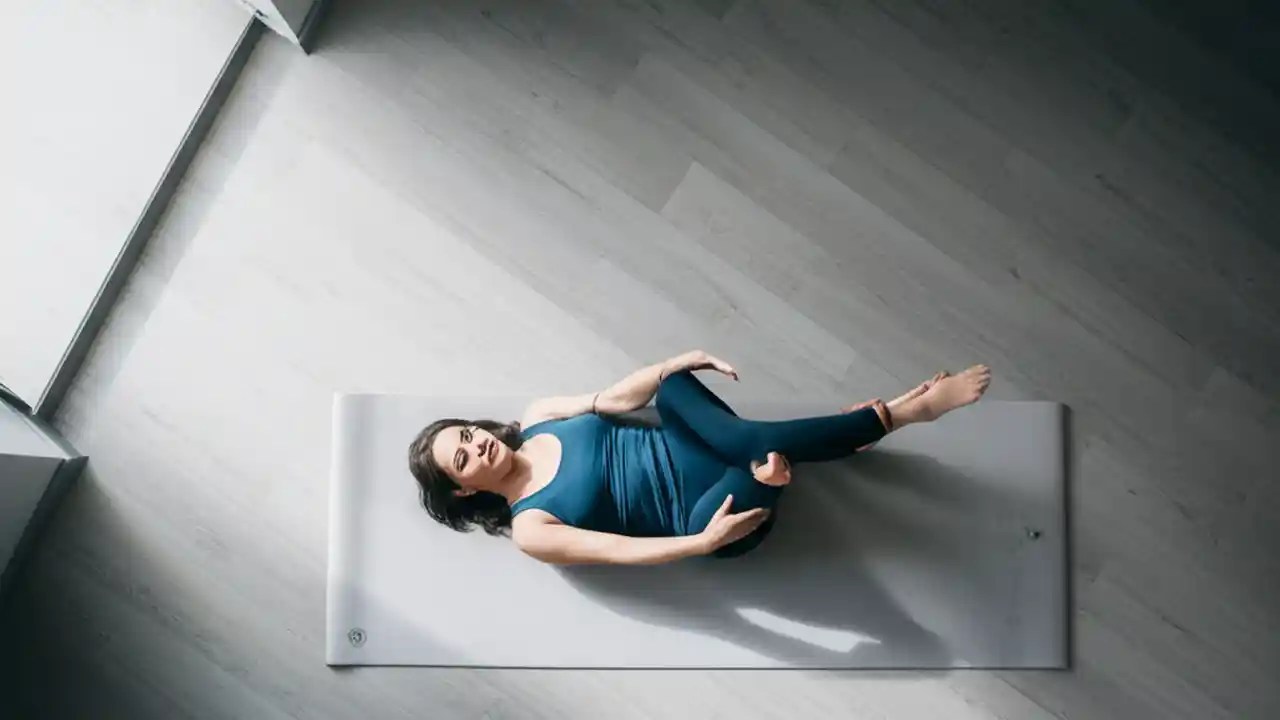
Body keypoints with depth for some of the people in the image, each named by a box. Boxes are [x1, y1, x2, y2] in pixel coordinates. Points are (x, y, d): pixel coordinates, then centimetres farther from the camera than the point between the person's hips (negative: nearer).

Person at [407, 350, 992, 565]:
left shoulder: (533, 419, 8)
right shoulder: (530, 529, -9)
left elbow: (616, 399, 5)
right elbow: (618, 551, -18)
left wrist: (677, 362, -11)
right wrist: (705, 541, -30)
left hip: (681, 450, 6)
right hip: (701, 516, -6)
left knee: (674, 386, -27)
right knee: (765, 446, -37)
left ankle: (846, 429, -17)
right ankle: (904, 410, -19)